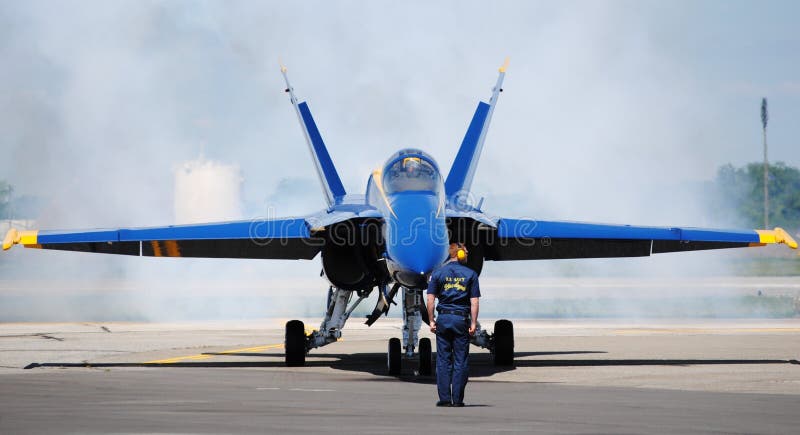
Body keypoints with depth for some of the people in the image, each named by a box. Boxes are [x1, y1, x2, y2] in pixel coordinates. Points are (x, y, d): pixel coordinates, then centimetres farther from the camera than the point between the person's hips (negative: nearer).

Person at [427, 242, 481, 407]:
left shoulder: (438, 273, 5)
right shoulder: (470, 274, 2)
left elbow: (430, 299, 0)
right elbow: (474, 301, -2)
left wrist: (431, 321, 3)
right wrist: (473, 323, 0)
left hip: (443, 319, 1)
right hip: (462, 319, -1)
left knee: (443, 360, 4)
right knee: (461, 361, 3)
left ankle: (444, 398, 1)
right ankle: (457, 399, 2)